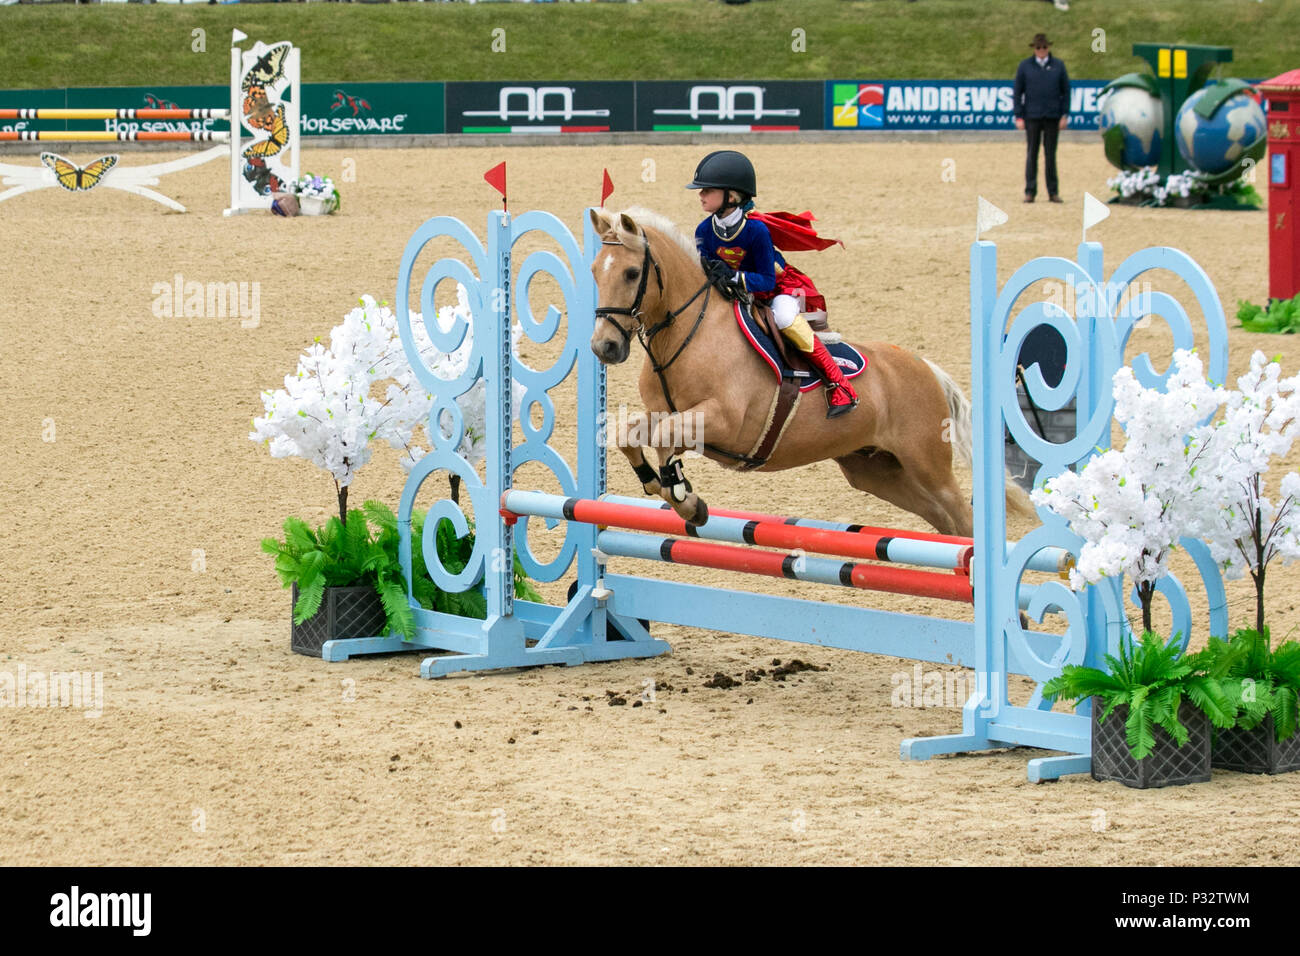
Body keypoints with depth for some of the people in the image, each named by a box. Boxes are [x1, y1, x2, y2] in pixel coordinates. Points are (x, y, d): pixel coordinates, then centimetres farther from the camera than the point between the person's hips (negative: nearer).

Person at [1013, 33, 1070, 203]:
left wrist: (1065, 115, 0)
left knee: (1050, 154, 3)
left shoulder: (1058, 66, 6)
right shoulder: (1025, 66, 4)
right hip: (1032, 117, -1)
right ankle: (1030, 192, 2)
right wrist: (1019, 117, -2)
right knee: (1032, 154, 0)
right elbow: (1017, 92, 5)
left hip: (1052, 118, 1)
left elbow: (1066, 91, 8)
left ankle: (1053, 192, 8)